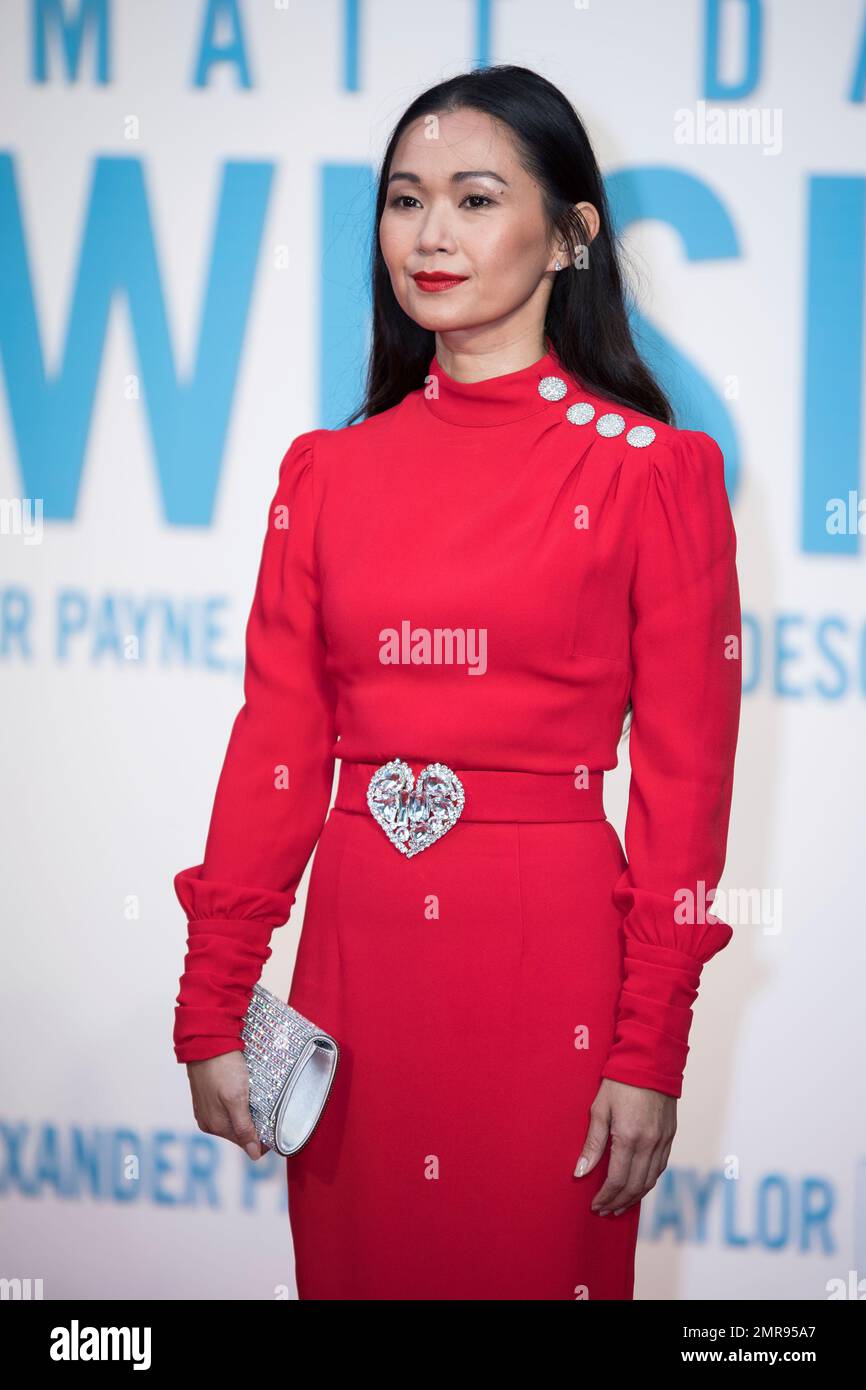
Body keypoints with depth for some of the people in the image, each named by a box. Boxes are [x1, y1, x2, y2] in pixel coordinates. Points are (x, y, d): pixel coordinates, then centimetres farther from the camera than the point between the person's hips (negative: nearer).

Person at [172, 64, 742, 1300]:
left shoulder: (649, 474, -4)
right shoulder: (328, 472, 7)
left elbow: (684, 780, -5)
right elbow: (275, 745, 7)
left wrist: (651, 1053, -9)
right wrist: (213, 1007, 2)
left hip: (548, 959, -4)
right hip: (359, 952, 4)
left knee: (534, 1265, 5)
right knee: (356, 1265, 12)